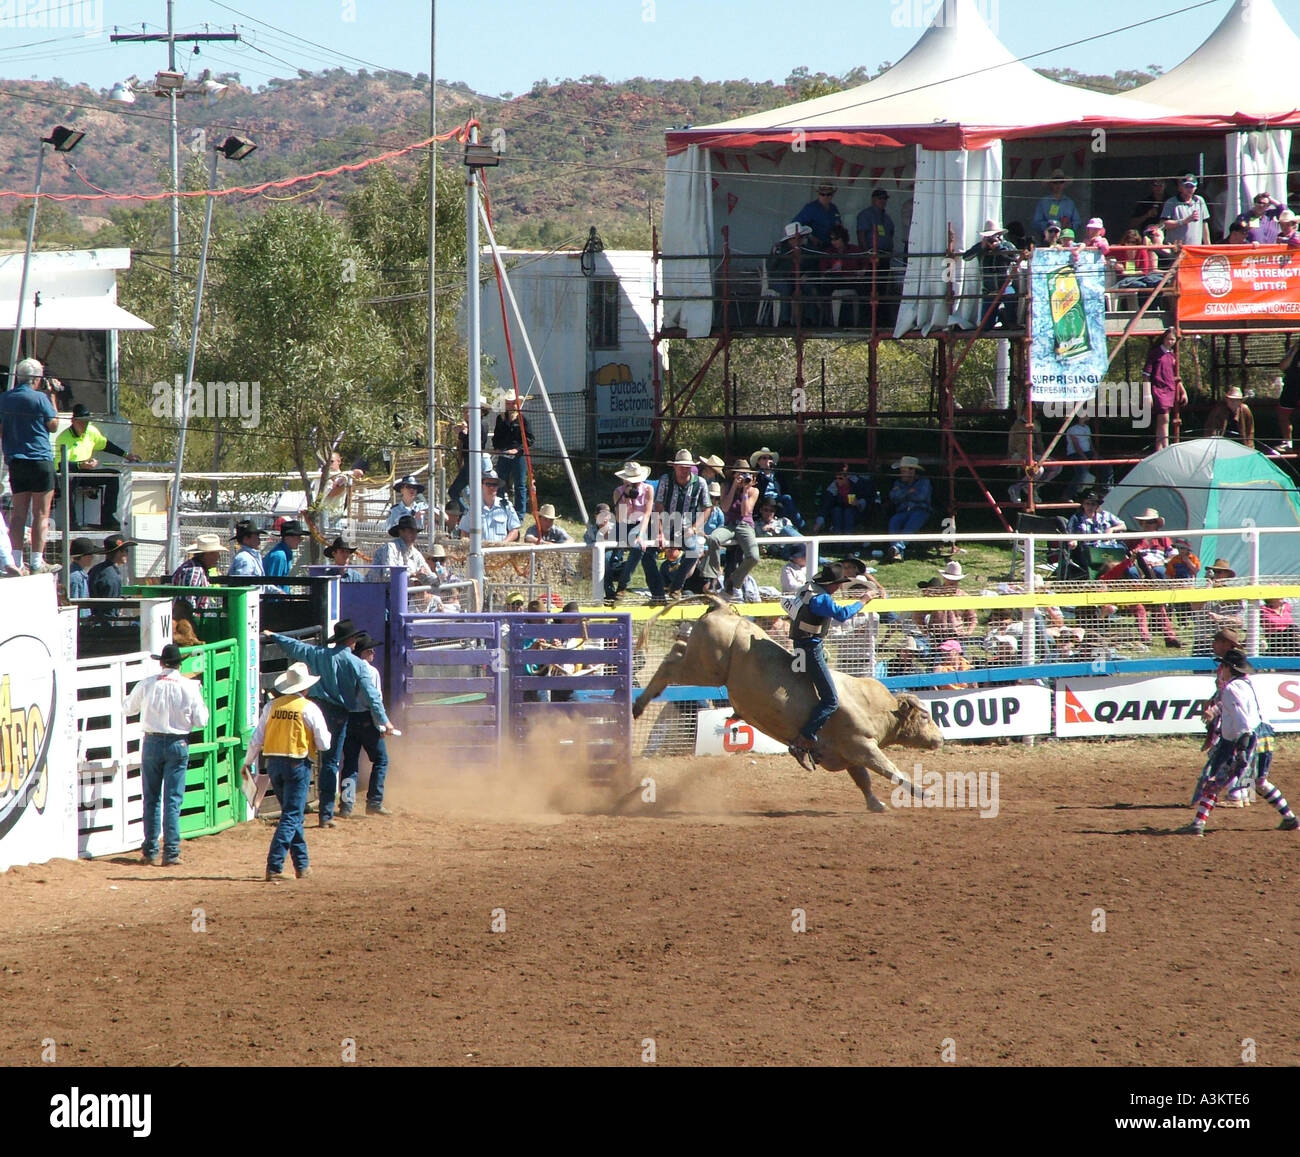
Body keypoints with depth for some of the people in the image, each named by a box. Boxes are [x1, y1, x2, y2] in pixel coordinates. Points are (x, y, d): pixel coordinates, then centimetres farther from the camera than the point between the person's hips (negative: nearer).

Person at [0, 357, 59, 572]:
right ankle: (36, 560, -6)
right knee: (41, 513, -1)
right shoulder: (39, 398, -9)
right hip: (40, 460, -5)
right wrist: (52, 397, 6)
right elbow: (53, 425, 1)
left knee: (18, 512, 8)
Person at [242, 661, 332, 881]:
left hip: (274, 764, 5)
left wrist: (248, 762, 20)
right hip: (298, 764, -5)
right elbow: (324, 744, -5)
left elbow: (257, 740, 6)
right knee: (291, 817, -2)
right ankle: (274, 867, -12)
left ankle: (302, 864, 26)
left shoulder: (272, 706, 3)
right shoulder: (310, 708, -8)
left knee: (293, 814, 19)